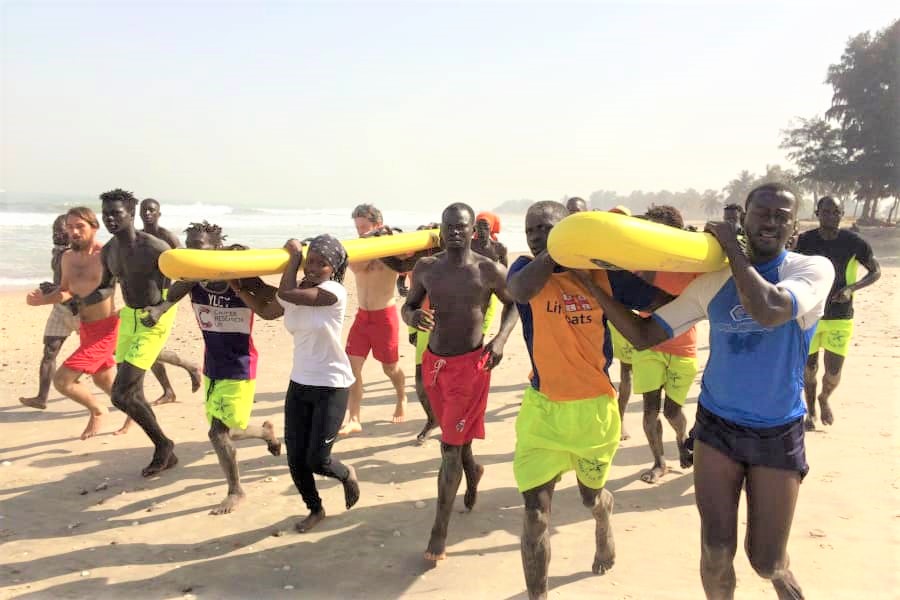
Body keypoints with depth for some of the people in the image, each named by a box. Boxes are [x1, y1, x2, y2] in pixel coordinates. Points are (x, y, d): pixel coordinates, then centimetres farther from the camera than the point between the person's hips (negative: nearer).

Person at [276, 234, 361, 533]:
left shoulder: (335, 292, -18)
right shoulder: (294, 295, 2)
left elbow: (286, 292, -24)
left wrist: (294, 253, -13)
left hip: (332, 387, -6)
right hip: (299, 384, 6)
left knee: (317, 460, -5)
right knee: (295, 459, 6)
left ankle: (347, 474, 31)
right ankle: (315, 509, 32)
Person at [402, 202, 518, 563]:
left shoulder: (489, 271, -10)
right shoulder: (425, 268, -1)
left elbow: (513, 303, 6)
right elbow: (407, 306, 9)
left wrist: (500, 339, -9)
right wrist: (413, 316, -16)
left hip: (470, 363, -4)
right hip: (433, 361, 5)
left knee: (450, 447, -4)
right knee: (454, 436, 23)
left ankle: (440, 530, 6)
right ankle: (473, 471, 56)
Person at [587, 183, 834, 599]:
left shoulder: (814, 269, -11)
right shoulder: (711, 281, -2)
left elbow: (768, 311, -33)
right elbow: (643, 336, -1)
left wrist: (732, 248, -20)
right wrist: (594, 285, -12)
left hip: (778, 433, -2)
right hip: (716, 425, 2)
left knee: (765, 562, 7)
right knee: (716, 553, 5)